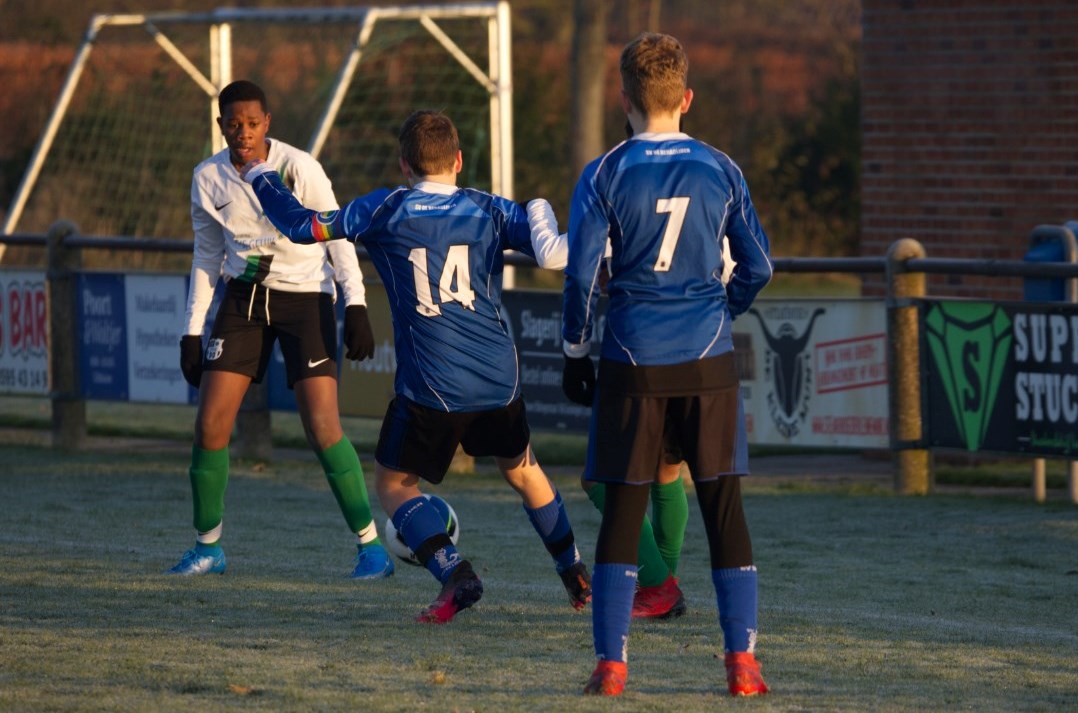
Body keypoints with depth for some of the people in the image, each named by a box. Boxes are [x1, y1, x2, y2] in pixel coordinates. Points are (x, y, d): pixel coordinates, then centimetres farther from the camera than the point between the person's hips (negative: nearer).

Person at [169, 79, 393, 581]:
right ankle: (207, 547, 14)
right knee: (209, 425, -3)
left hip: (305, 296, -4)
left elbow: (337, 237, -6)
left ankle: (371, 546, -5)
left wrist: (356, 306, -14)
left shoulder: (299, 168, -14)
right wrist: (192, 331, 7)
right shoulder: (208, 178, -2)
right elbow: (207, 256, 10)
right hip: (244, 297, 4)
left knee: (322, 427, -15)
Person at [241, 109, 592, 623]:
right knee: (522, 469, 26)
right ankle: (577, 577, 33)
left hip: (430, 388, -3)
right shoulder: (491, 211, 3)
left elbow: (302, 227, 2)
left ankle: (454, 574, -9)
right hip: (500, 381, 3)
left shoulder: (383, 212, -2)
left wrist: (261, 179, 19)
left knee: (394, 484, 12)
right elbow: (554, 253, -4)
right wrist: (541, 215, 18)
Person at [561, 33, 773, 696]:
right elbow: (758, 266, 7)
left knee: (623, 510, 5)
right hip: (708, 364, 1)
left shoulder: (605, 175, -3)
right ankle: (742, 661, 0)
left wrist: (576, 353, 7)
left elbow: (581, 273, -5)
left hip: (633, 363, -1)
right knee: (725, 509, 5)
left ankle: (611, 663, 2)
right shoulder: (720, 170, 3)